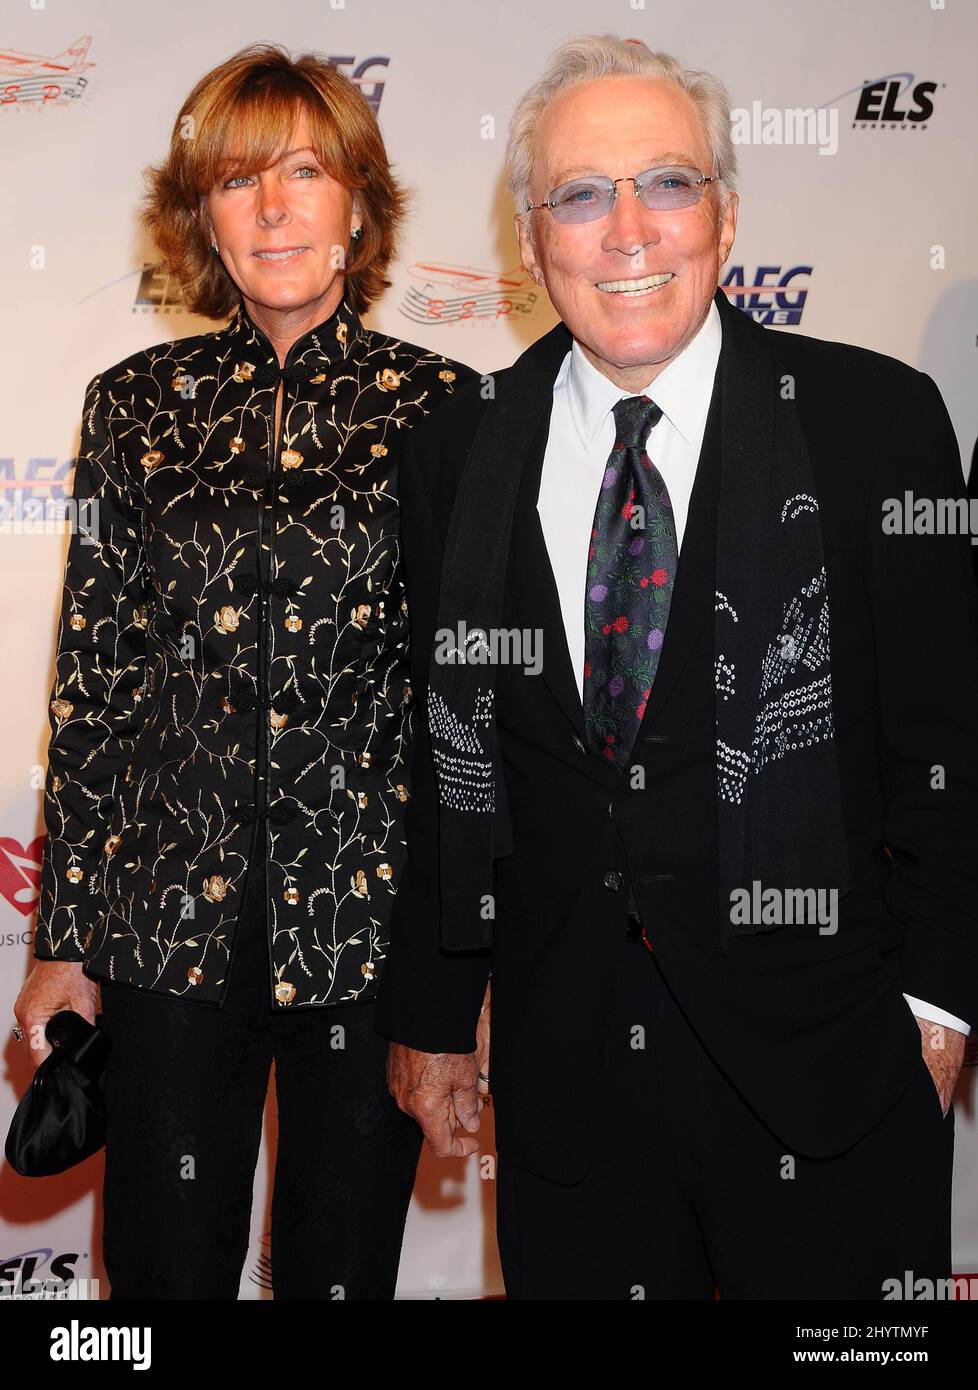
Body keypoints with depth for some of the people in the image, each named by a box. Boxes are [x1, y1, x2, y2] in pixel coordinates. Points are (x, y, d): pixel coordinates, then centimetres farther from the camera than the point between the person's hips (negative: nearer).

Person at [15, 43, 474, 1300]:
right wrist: (60, 939, 4)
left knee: (345, 1260, 16)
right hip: (167, 919, 1)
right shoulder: (137, 406, 3)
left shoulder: (439, 412, -2)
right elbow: (89, 680, 4)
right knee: (163, 1268, 14)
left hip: (372, 914, -1)